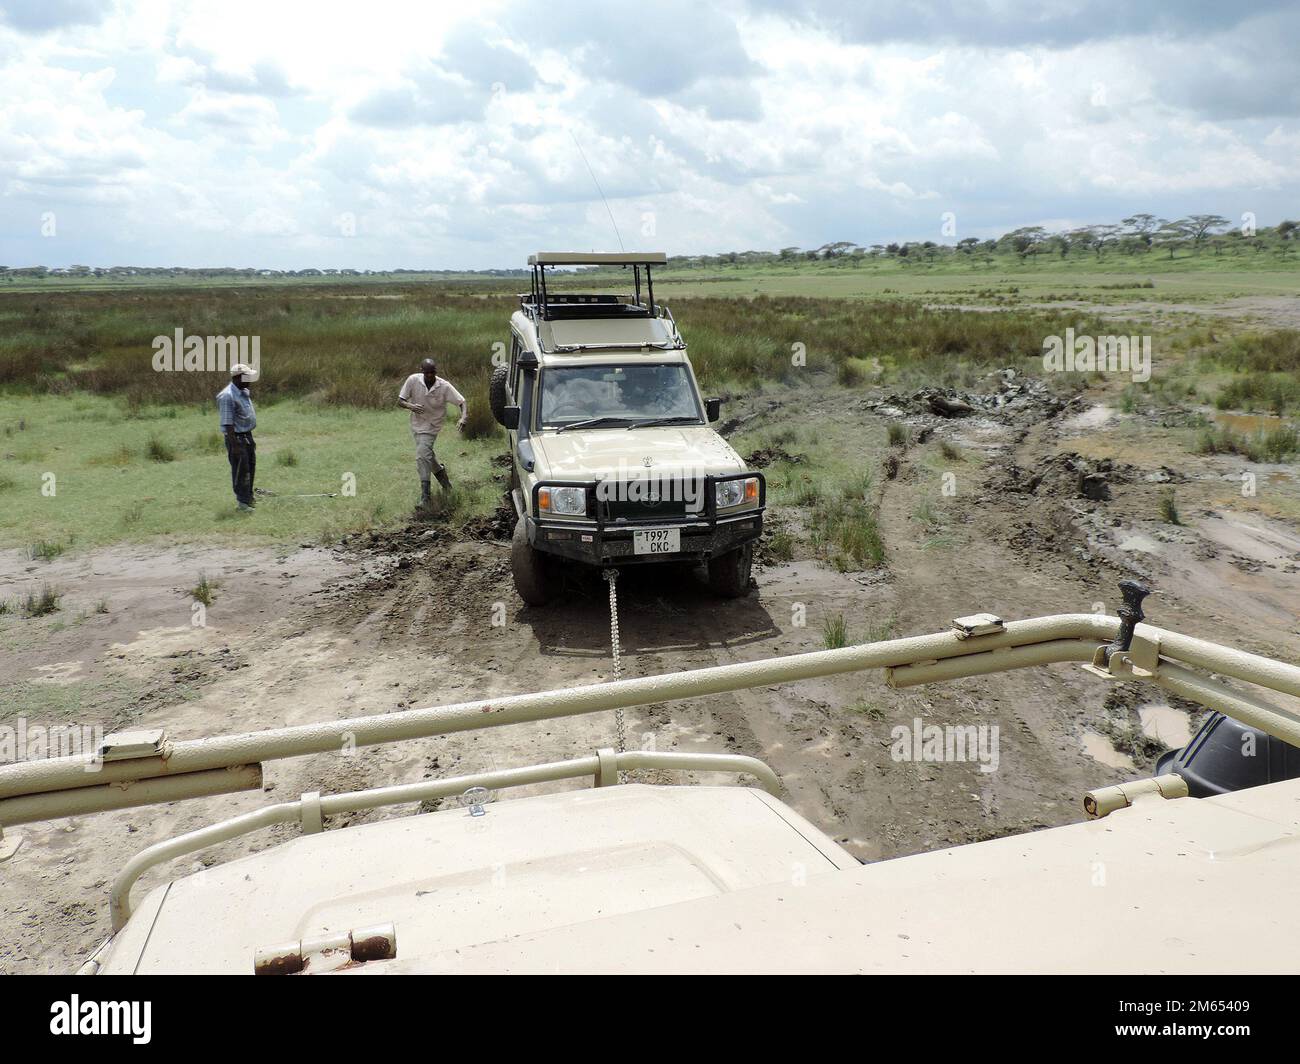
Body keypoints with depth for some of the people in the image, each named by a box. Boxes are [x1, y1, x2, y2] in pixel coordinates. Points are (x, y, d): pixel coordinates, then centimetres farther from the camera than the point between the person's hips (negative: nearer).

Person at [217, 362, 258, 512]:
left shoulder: (244, 392, 9)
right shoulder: (227, 396, -20)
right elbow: (227, 423, -22)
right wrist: (234, 445, -24)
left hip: (247, 436, 9)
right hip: (236, 438, -9)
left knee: (250, 467, 17)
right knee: (241, 470, -2)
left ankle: (248, 496, 31)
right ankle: (243, 501, 6)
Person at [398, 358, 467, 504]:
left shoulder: (444, 386, -18)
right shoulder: (413, 380, -13)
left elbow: (462, 402, -15)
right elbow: (400, 401, -8)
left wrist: (463, 418, -36)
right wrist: (410, 406, -31)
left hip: (431, 427, -4)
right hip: (416, 425, 4)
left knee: (422, 457, -17)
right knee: (427, 455, 19)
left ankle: (425, 496, -12)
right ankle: (441, 471, 48)